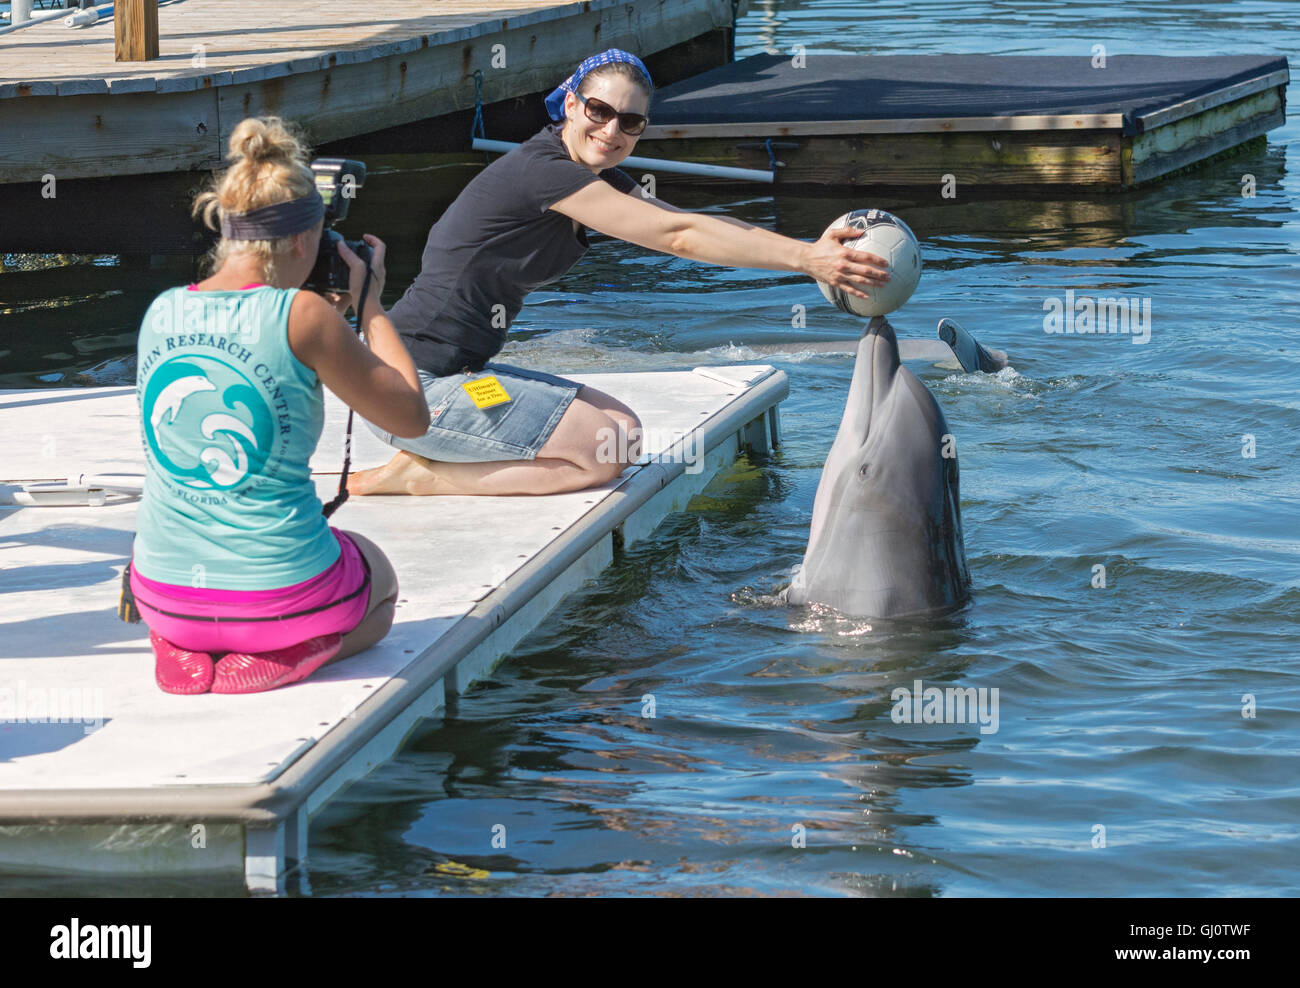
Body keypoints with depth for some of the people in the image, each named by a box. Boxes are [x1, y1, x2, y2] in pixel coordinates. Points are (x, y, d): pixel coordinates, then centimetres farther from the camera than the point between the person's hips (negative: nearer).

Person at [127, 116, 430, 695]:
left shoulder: (162, 313, -1)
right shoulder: (303, 316, -17)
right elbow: (412, 417, -6)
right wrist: (370, 305, 5)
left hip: (163, 597, 6)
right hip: (281, 593, -6)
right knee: (380, 581, 32)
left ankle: (185, 654, 17)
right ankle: (273, 659, 7)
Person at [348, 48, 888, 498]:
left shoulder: (594, 178, 12)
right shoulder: (541, 169, -19)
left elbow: (699, 224, 7)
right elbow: (677, 236, -22)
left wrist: (811, 250, -6)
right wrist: (805, 259, -23)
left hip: (460, 373, 10)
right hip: (415, 385, -10)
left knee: (620, 426, 12)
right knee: (609, 448, -11)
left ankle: (421, 466, 6)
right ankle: (417, 476, -6)